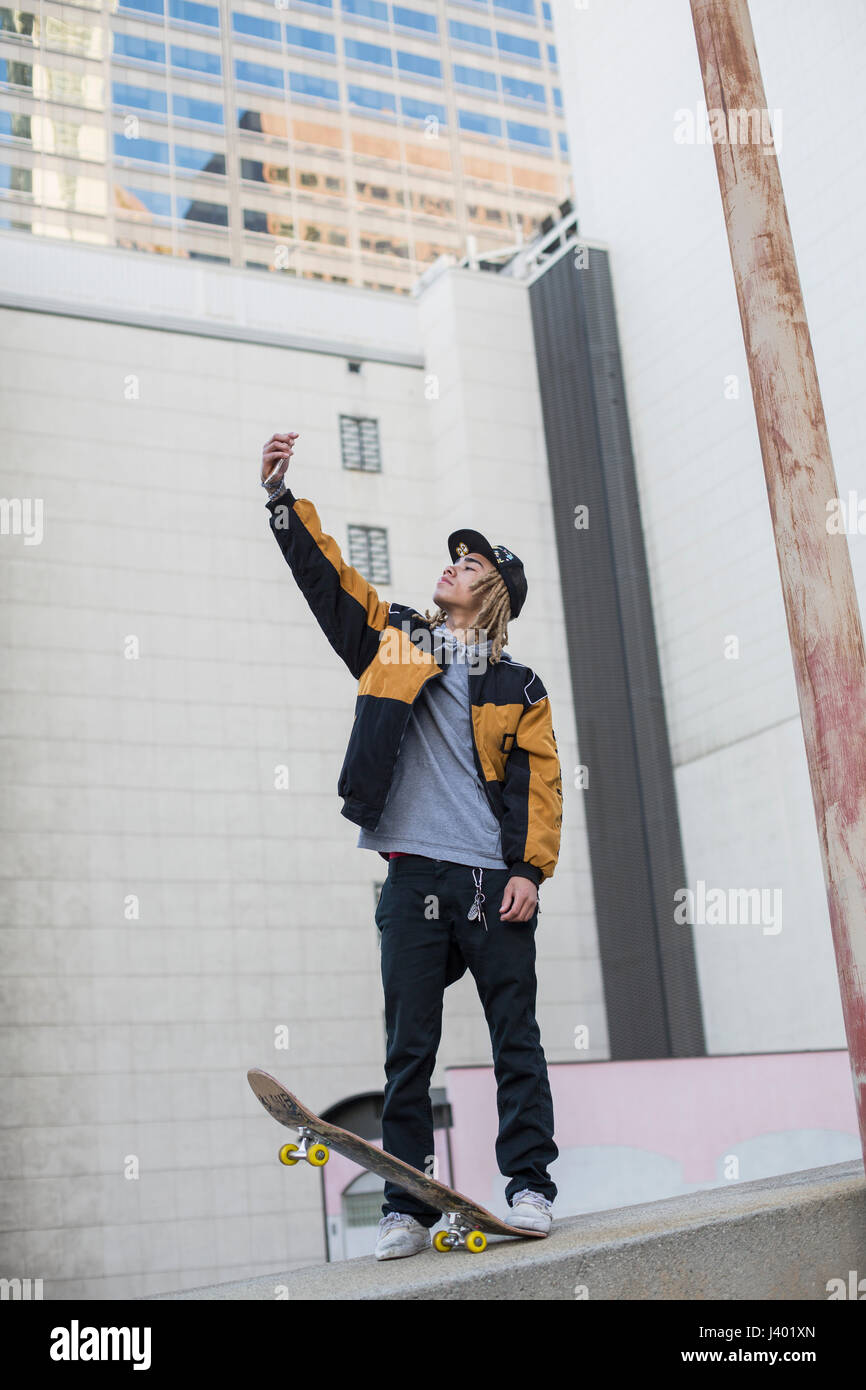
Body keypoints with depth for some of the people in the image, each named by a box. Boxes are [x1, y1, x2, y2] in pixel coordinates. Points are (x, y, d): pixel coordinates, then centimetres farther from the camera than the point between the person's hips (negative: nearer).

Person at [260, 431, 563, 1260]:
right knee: (409, 1046, 1)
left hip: (494, 878, 0)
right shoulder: (393, 641, 16)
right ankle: (406, 1205, 7)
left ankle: (529, 1185, 10)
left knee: (515, 1035, 2)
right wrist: (280, 495, 5)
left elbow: (540, 784, 6)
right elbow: (324, 575, 12)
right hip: (413, 874, 1)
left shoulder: (518, 688, 12)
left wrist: (531, 869, -6)